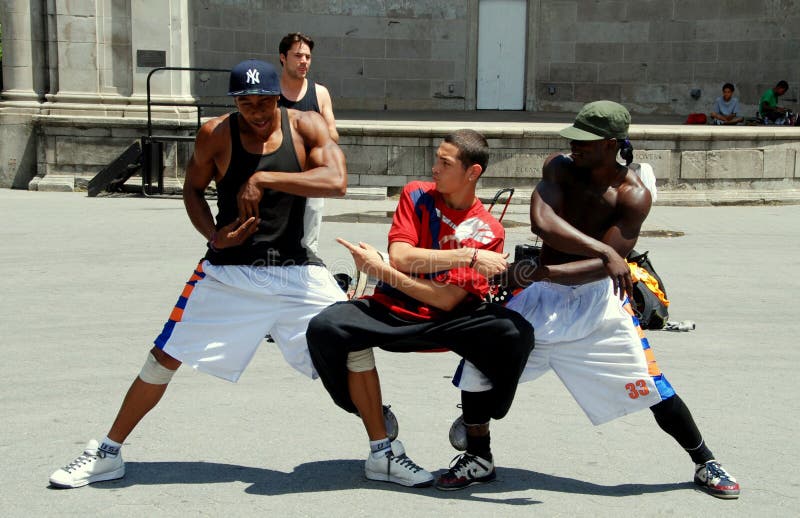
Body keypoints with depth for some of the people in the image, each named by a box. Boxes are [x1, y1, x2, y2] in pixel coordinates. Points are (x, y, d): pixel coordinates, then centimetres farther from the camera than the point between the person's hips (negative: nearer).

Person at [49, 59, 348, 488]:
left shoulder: (307, 127, -6)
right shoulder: (216, 135, -5)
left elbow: (336, 181, -22)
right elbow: (192, 189, 9)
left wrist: (265, 178, -28)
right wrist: (213, 235, -9)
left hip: (296, 271, 0)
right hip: (228, 269, 0)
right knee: (164, 358, 0)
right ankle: (107, 454, 17)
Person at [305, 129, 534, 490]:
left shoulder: (488, 232, -5)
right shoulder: (417, 195, 1)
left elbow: (447, 300, -14)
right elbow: (400, 256, -14)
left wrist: (381, 270, -19)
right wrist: (466, 257, -21)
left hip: (443, 323, -1)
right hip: (392, 312, 1)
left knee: (514, 333, -28)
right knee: (327, 327, -28)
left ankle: (478, 452, -11)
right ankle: (382, 451, -18)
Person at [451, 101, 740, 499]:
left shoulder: (633, 195, -14)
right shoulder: (559, 168, -7)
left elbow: (600, 268, -22)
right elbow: (542, 222, -27)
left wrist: (540, 272, -33)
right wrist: (604, 250, -34)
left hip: (596, 301, -2)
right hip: (542, 299, 3)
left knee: (653, 388, -4)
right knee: (480, 363, -6)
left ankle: (705, 465, 20)